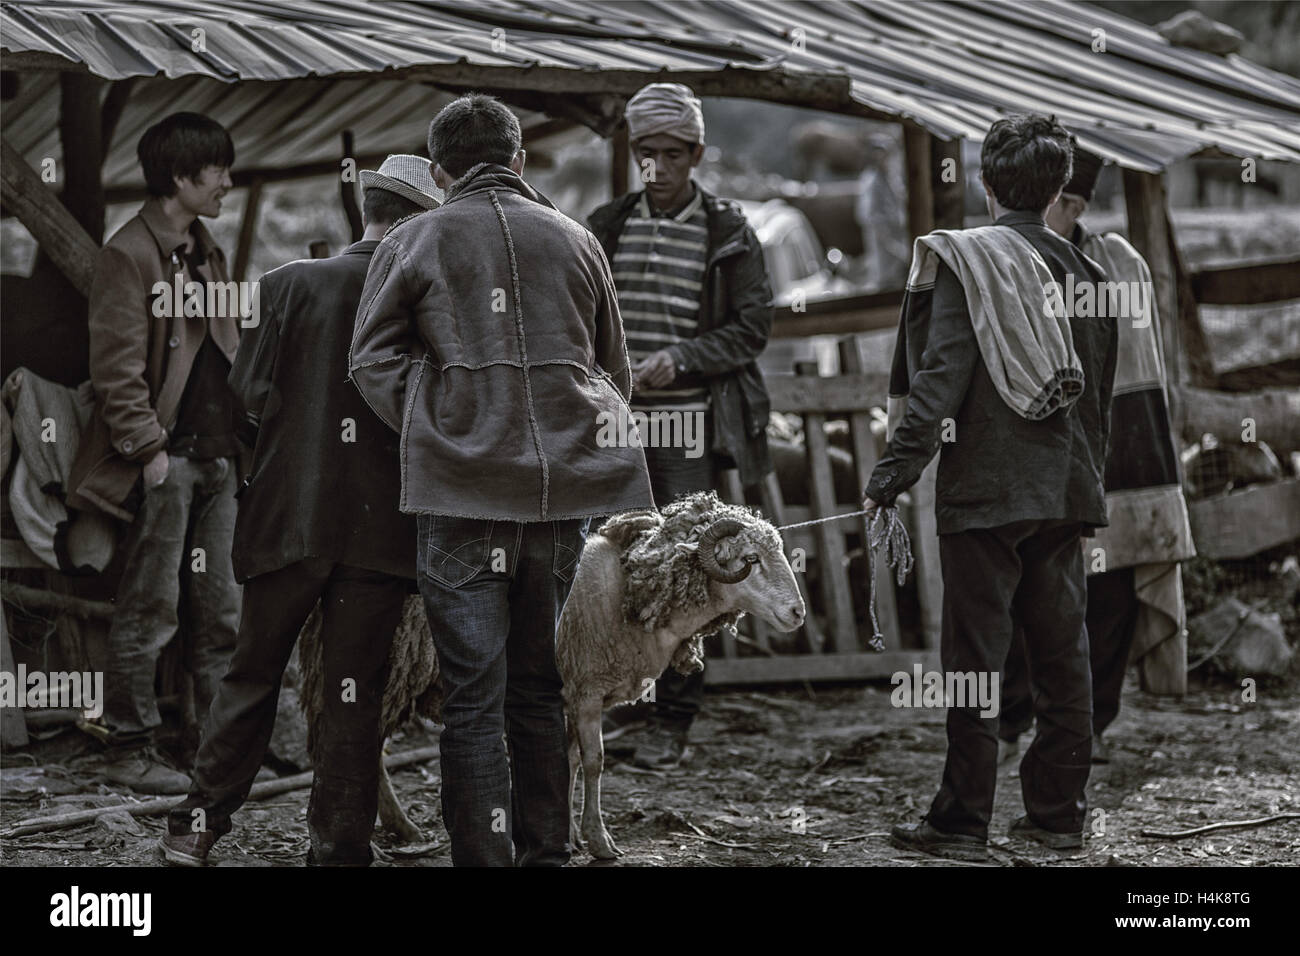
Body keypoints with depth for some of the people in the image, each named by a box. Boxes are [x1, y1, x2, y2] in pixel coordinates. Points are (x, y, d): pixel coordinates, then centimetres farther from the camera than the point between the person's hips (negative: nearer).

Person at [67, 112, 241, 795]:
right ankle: (131, 751, 3)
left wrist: (237, 441, 15)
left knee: (222, 610, 10)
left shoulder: (206, 254, 19)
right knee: (149, 612, -4)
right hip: (164, 461, -8)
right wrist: (149, 448, -18)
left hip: (217, 457, 8)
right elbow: (115, 367, -14)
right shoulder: (130, 254, -9)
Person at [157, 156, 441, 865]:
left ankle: (197, 827, 15)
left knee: (252, 675, 13)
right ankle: (339, 849, 8)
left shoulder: (289, 284, -2)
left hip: (288, 510, 1)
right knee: (352, 691, 5)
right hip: (382, 520, -1)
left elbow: (248, 395, -2)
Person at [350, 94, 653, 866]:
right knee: (542, 686, 12)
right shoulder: (576, 241, 13)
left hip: (462, 490, -3)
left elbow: (375, 363, 2)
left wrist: (433, 436, 9)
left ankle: (485, 857, -5)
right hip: (568, 487, 3)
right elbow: (617, 372, 21)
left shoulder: (413, 244, 5)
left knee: (474, 695, -1)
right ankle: (546, 851, 14)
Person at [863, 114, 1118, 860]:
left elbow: (940, 376, -15)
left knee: (976, 657, -2)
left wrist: (897, 470, -13)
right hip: (1067, 491, 5)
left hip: (985, 490, -5)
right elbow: (1102, 391, 14)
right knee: (1063, 655, 11)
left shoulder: (966, 260, -7)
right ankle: (1060, 812, 16)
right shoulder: (1084, 269, 8)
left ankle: (964, 821, 0)